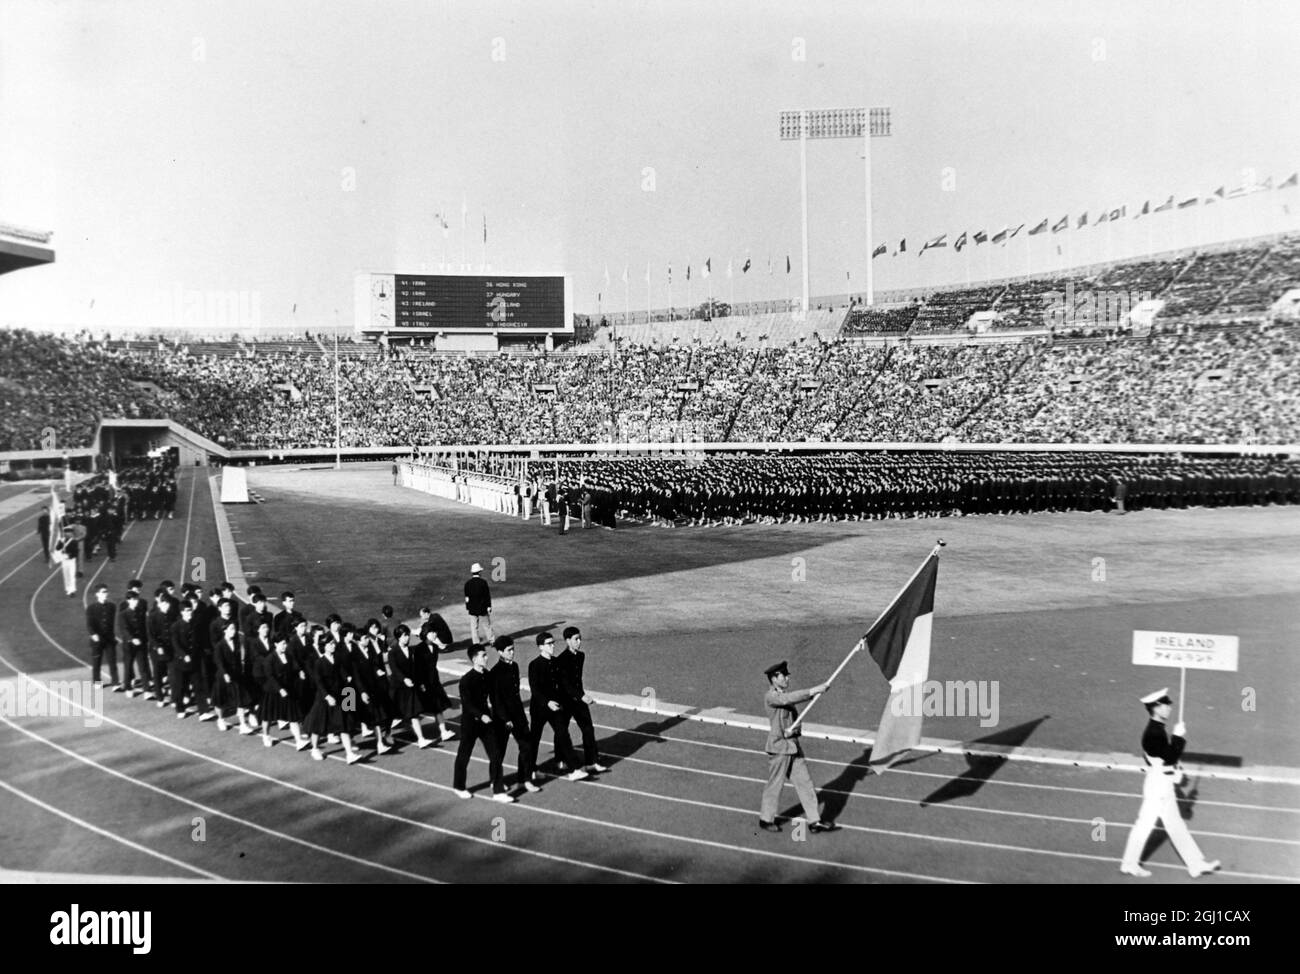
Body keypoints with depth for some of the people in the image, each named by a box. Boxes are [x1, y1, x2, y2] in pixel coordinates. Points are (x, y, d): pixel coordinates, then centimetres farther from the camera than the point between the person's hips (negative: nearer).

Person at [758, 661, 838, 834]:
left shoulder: (784, 693, 10)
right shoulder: (771, 697, -17)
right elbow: (789, 698, -33)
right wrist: (814, 690, -34)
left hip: (793, 745, 8)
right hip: (779, 746, -8)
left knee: (804, 782, 9)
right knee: (774, 784, 5)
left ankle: (814, 821, 15)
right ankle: (766, 820, 22)